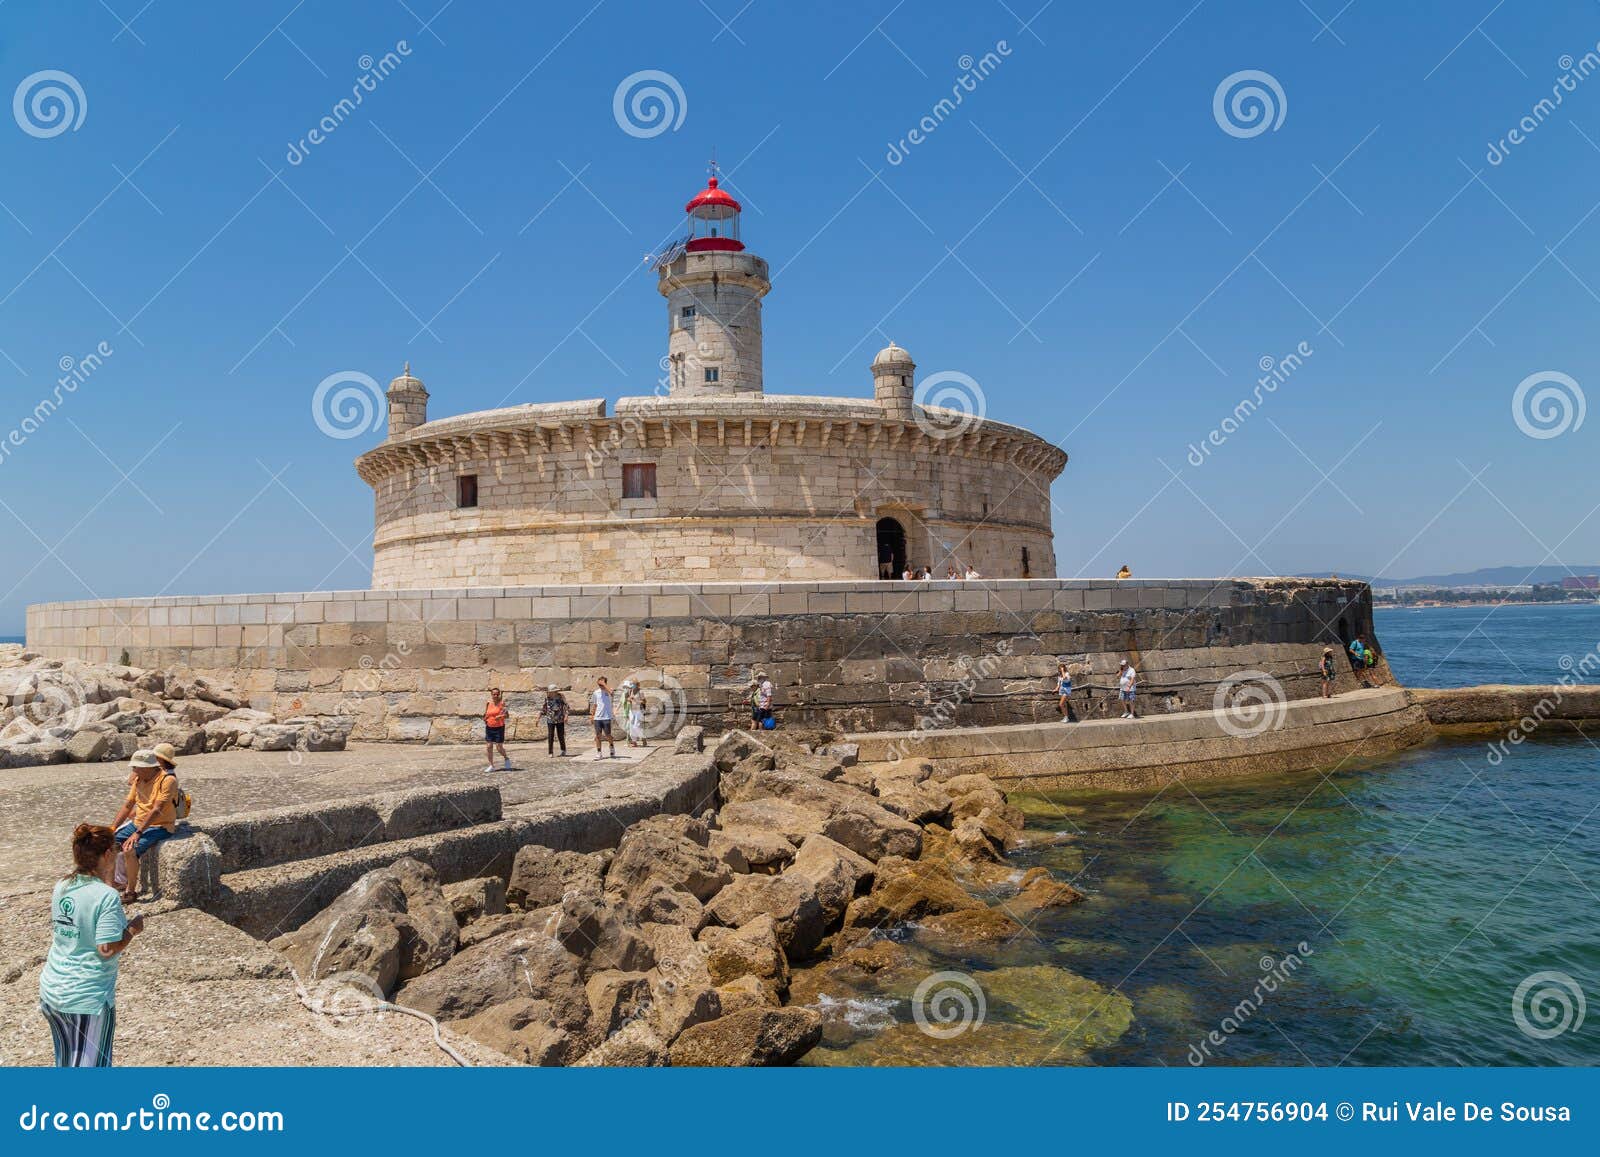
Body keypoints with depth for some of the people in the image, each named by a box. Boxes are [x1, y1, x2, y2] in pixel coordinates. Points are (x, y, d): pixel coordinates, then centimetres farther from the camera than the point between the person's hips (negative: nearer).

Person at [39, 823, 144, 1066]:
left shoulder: (61, 887, 2)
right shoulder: (107, 896, -20)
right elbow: (107, 949, -22)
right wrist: (132, 929, -5)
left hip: (51, 990, 7)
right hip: (88, 998, -7)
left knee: (66, 1063, 23)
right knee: (89, 1065, 4)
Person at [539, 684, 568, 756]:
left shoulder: (561, 697, -4)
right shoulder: (547, 698, -1)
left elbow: (566, 707, -3)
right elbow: (542, 709, 7)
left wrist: (566, 716, -15)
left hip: (560, 720, -1)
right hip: (550, 720, 1)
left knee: (561, 736, 4)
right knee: (550, 736, -5)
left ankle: (563, 750, 24)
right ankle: (550, 752, 1)